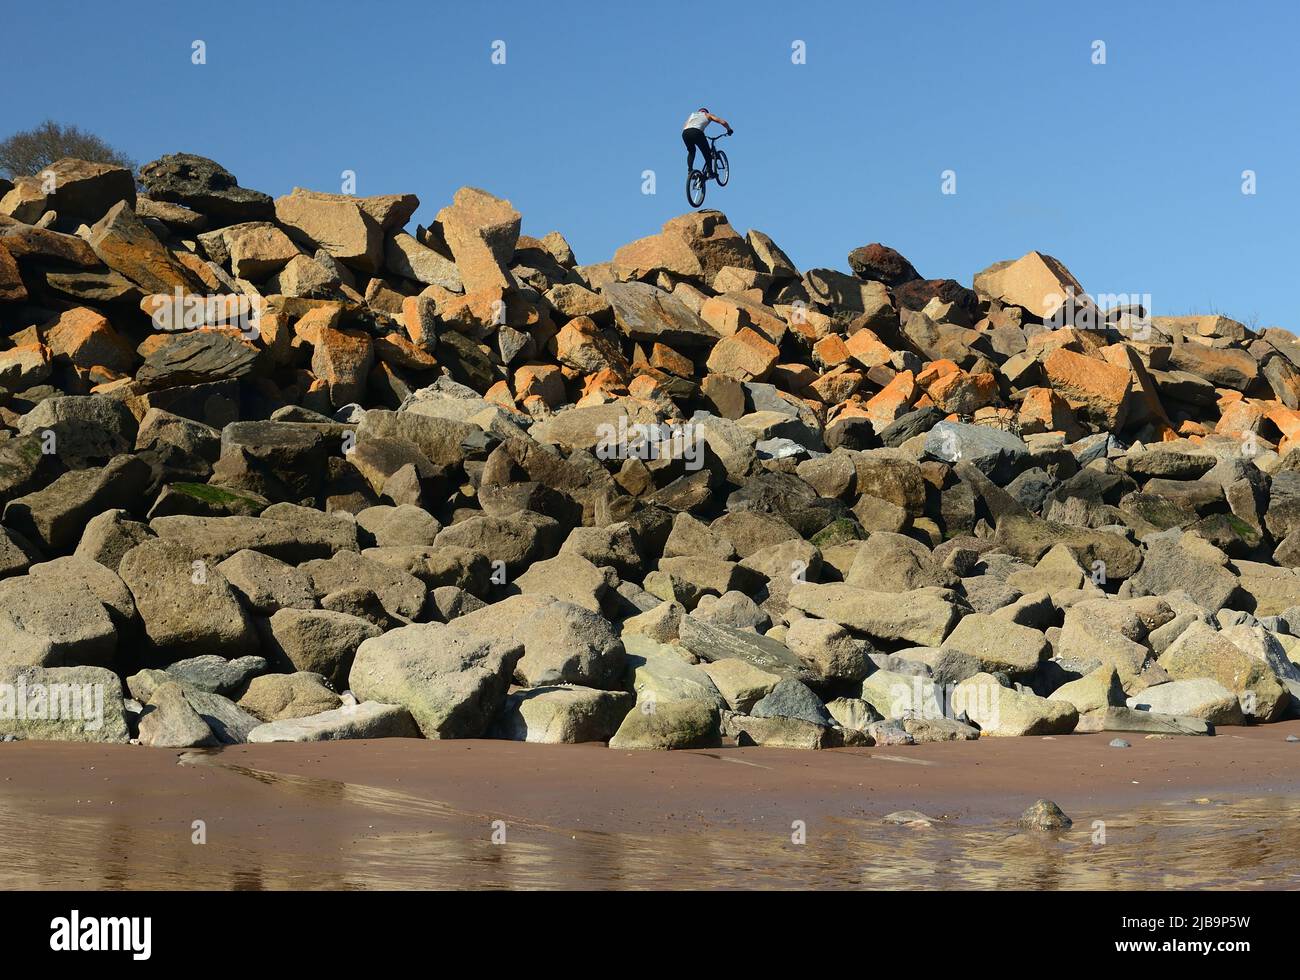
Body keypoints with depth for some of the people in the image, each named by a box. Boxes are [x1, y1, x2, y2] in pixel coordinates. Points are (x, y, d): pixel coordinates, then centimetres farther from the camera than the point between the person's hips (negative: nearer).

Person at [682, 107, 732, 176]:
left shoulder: (692, 115, 37)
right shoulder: (707, 115, 25)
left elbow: (685, 128, 34)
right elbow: (723, 122, 18)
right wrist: (729, 129, 34)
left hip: (685, 133, 4)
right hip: (696, 132, -4)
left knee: (691, 152, 29)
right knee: (707, 153, 11)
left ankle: (690, 170, 14)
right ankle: (709, 171, 0)